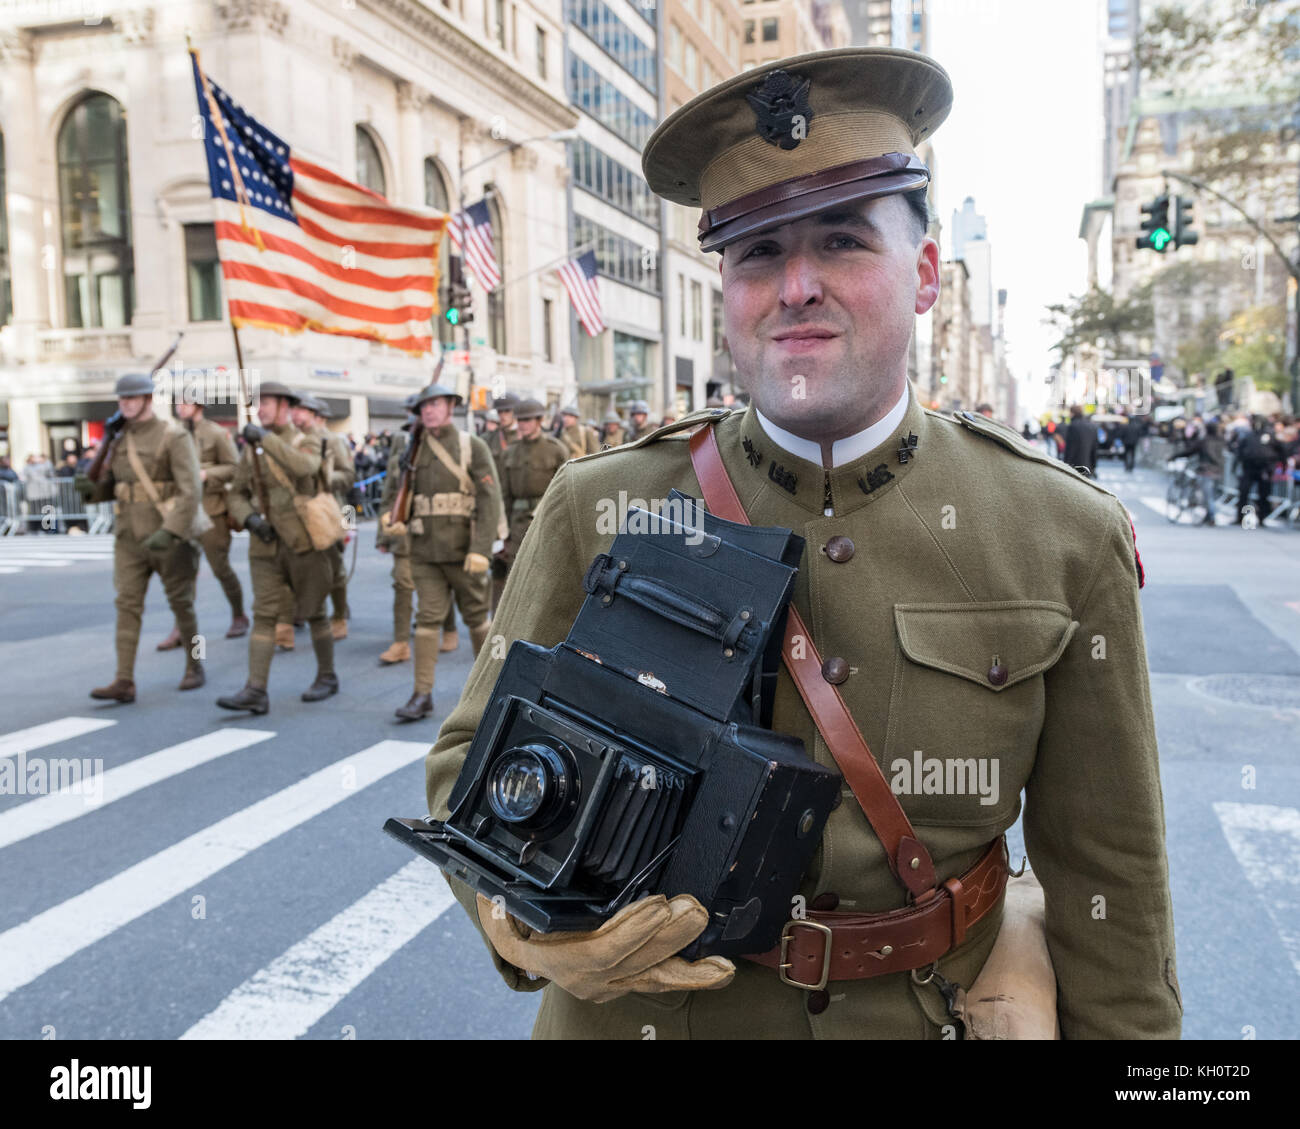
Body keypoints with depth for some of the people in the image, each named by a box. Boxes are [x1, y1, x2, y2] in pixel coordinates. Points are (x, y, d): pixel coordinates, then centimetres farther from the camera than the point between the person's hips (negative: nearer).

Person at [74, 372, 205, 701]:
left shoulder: (174, 436, -10)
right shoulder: (120, 439, 10)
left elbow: (191, 490, -18)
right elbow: (111, 484, 17)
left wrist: (170, 531, -27)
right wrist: (90, 487, -7)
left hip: (169, 535, -5)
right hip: (130, 536, 5)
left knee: (181, 603, 7)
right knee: (127, 604, -1)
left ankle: (194, 667, 24)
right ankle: (124, 682, -2)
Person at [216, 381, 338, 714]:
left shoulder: (306, 443, 0)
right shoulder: (251, 450, 11)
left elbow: (304, 466, -24)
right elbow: (236, 494, 13)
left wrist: (266, 438, -28)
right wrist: (249, 517, -7)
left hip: (302, 540, -3)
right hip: (265, 545, 3)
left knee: (314, 612, 7)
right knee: (264, 615, -4)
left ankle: (327, 677, 22)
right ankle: (256, 691, -9)